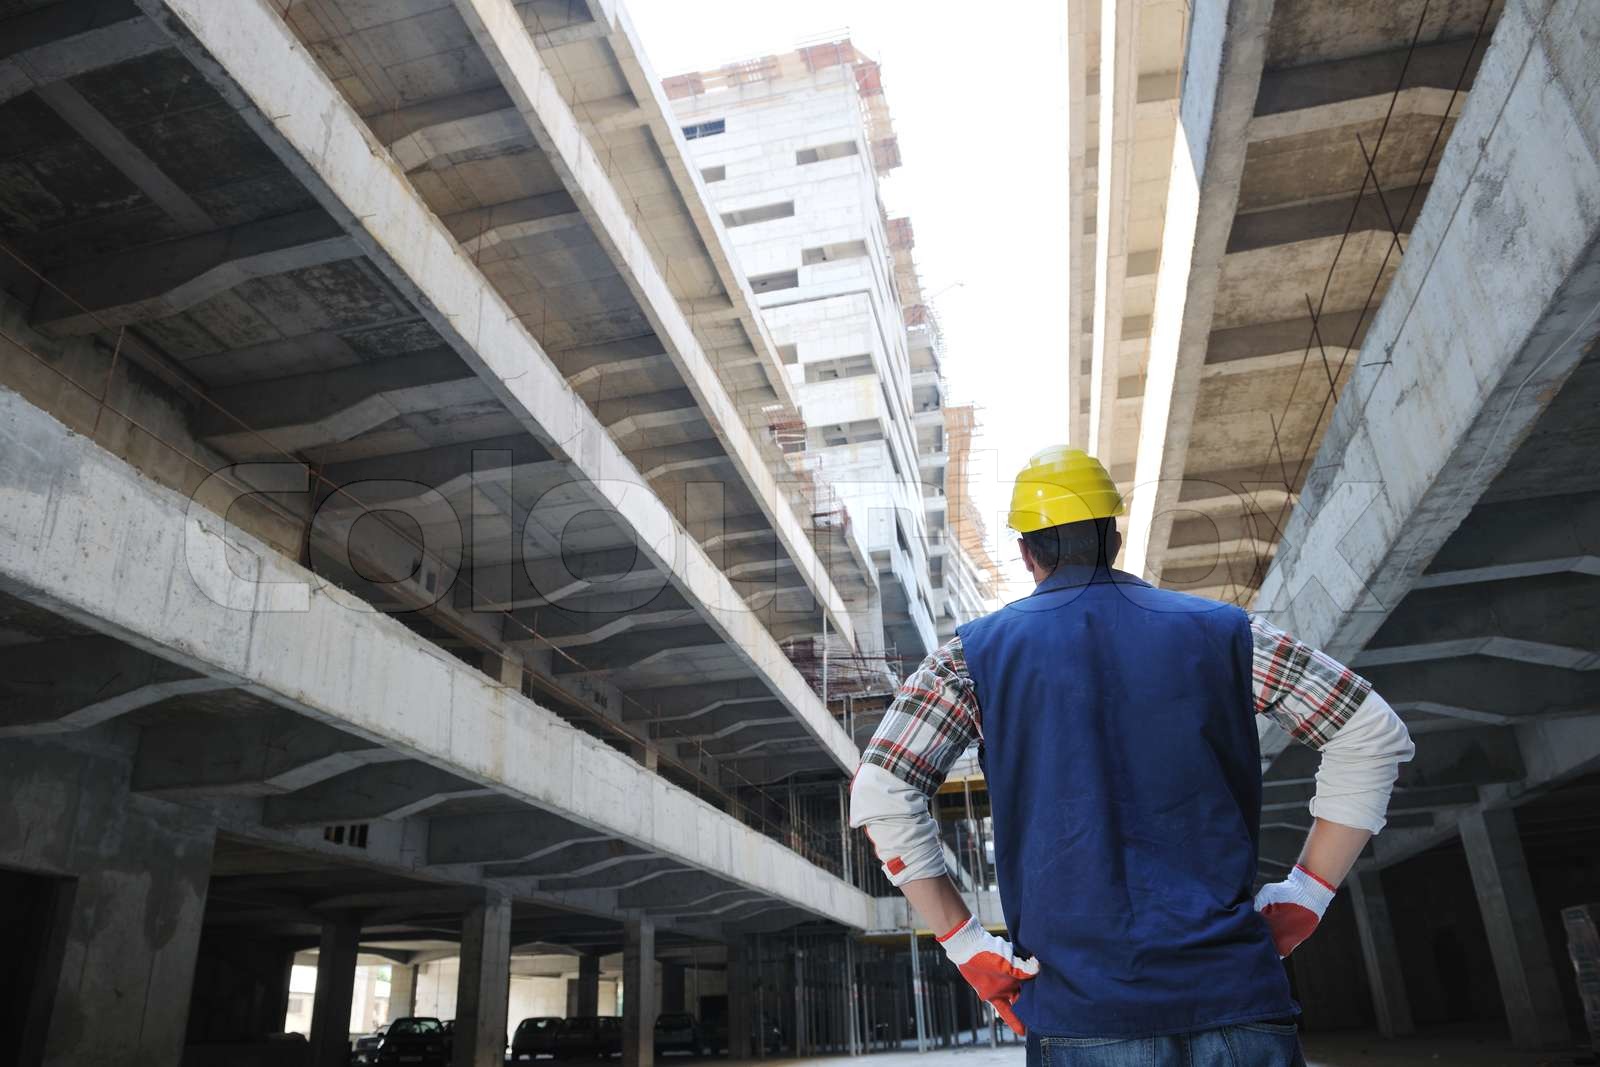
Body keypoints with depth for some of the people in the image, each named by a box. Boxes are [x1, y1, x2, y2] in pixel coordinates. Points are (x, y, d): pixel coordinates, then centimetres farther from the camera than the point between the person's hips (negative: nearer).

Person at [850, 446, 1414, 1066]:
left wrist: (965, 945, 0)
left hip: (1083, 1013, -1)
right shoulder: (1220, 631, 8)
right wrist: (1304, 896, 7)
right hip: (1236, 995, 1)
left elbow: (879, 794, -3)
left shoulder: (978, 653, 3)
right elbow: (1374, 734, 8)